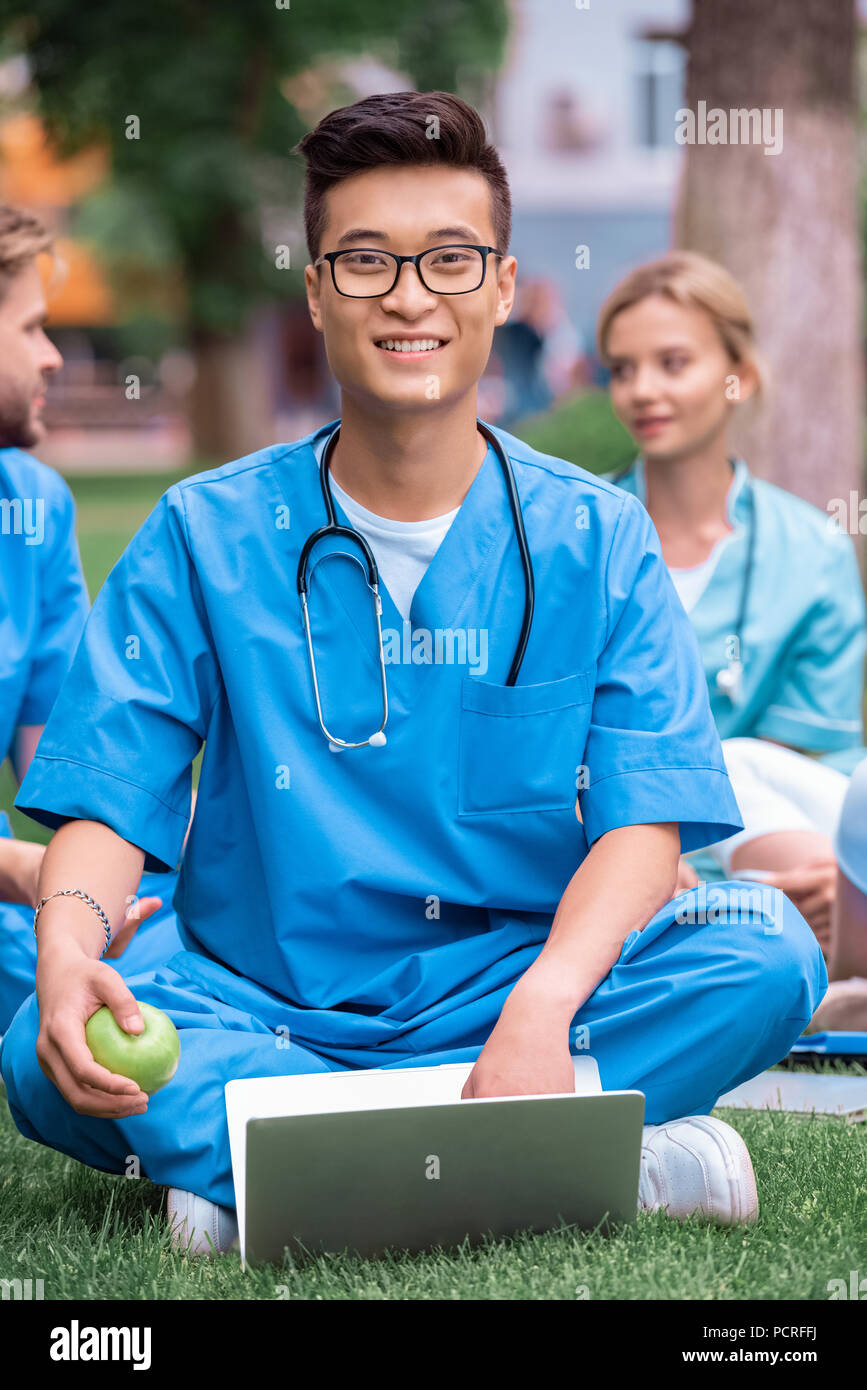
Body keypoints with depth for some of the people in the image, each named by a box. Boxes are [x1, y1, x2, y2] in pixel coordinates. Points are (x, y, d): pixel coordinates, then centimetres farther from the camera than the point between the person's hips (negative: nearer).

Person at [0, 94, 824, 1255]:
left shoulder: (594, 539, 3)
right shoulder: (205, 538, 3)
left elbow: (646, 818, -7)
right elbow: (105, 798, -4)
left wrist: (543, 1003, -28)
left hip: (514, 979, 0)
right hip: (263, 1004, 0)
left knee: (767, 948, -25)